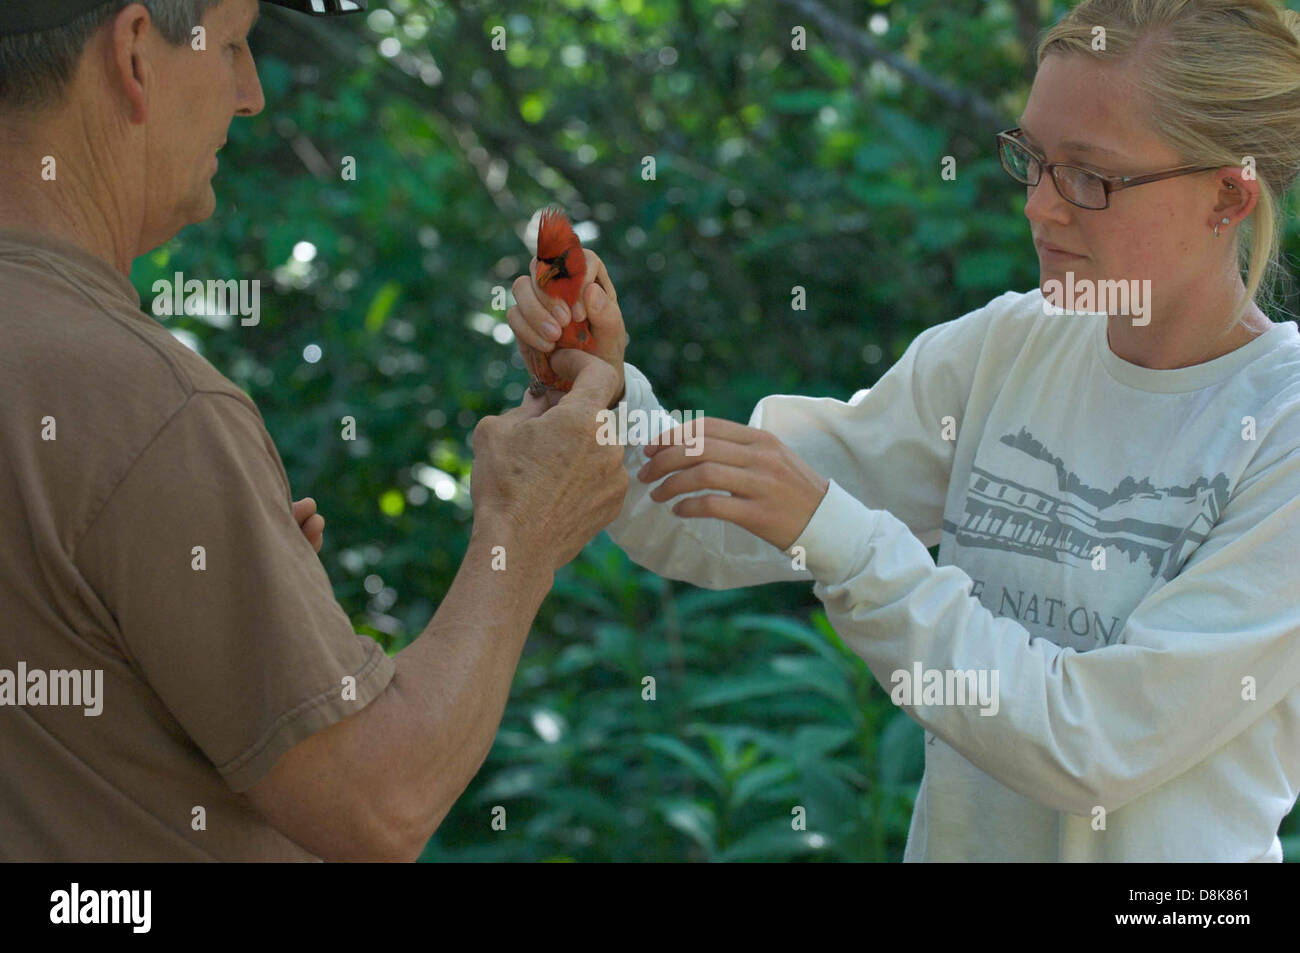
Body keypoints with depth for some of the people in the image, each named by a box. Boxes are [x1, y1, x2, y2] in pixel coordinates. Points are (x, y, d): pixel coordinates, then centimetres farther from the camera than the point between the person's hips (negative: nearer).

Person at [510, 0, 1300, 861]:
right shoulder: (1003, 349, 2)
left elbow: (1091, 748, -17)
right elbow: (724, 541, 0)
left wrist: (837, 537, -21)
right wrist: (602, 387, -16)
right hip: (953, 838, 4)